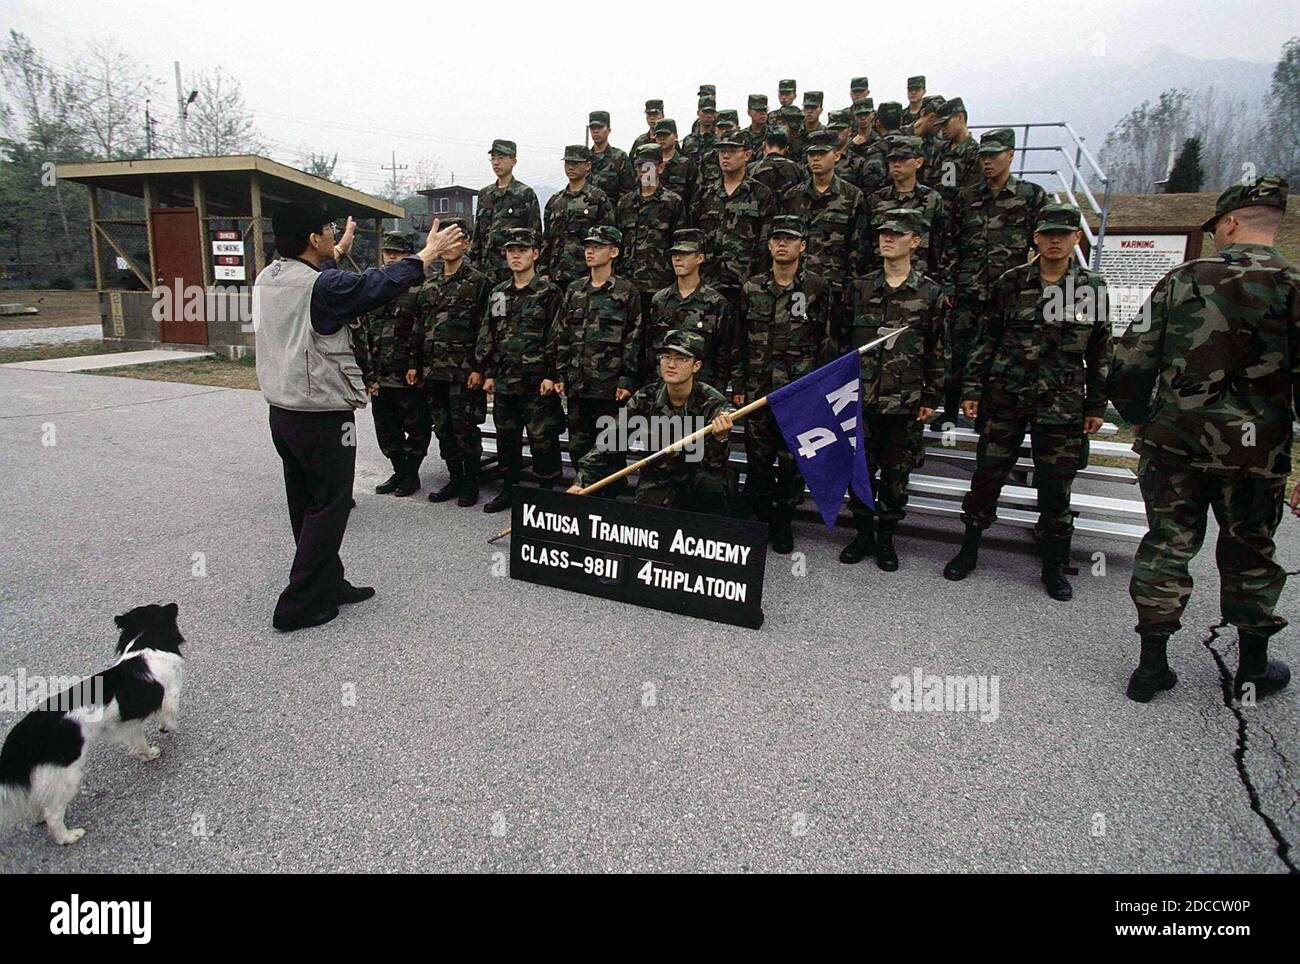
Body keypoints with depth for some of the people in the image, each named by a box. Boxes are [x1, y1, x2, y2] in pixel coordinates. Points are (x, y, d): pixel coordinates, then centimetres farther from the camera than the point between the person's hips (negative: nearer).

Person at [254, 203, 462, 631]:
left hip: (282, 410, 9)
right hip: (321, 416, -9)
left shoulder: (267, 278, 5)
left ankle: (329, 584, 29)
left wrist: (340, 250, 46)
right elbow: (383, 282, -11)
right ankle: (299, 604, 5)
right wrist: (430, 250, 4)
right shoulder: (320, 286, -20)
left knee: (307, 504, 16)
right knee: (329, 507, 2)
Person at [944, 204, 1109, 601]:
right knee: (987, 474, 5)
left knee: (1055, 485, 6)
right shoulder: (1012, 282, 2)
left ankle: (1054, 565, 20)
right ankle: (969, 550, 21)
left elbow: (1099, 352, 8)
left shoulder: (1092, 288, 4)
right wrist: (972, 388, 0)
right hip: (1005, 397, 0)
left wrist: (1096, 405, 7)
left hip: (1061, 404, 0)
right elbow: (987, 340, 5)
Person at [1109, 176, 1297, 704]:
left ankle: (1151, 666, 14)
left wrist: (1141, 423, 14)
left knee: (1166, 545, 11)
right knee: (1249, 557, 15)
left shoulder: (1181, 280, 1)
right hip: (1254, 449, -1)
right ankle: (1252, 670, 30)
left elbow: (1130, 366, 0)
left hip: (1173, 441, 1)